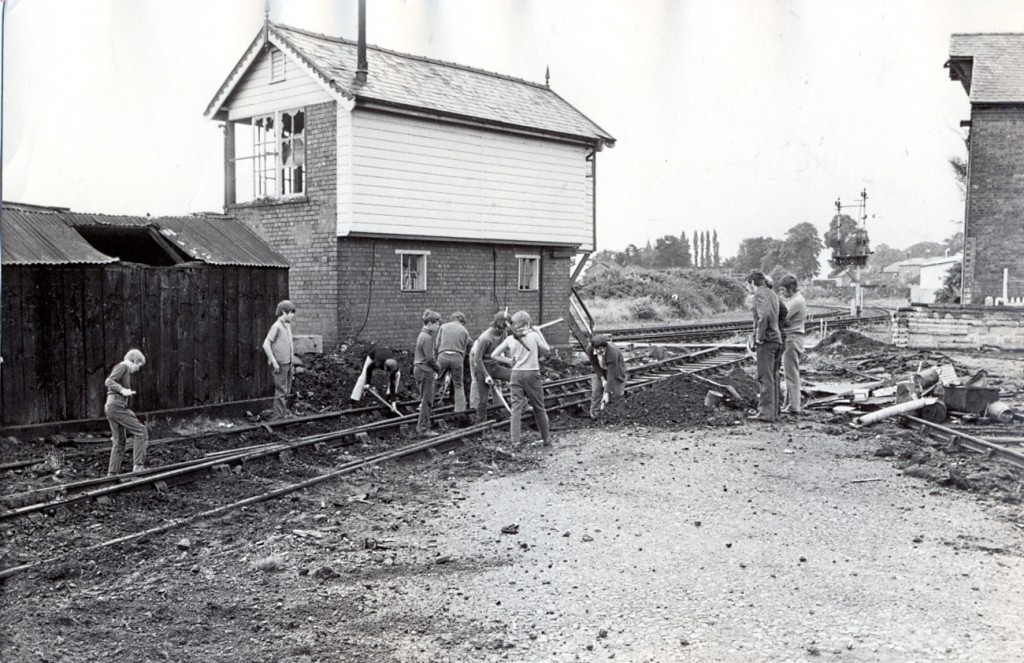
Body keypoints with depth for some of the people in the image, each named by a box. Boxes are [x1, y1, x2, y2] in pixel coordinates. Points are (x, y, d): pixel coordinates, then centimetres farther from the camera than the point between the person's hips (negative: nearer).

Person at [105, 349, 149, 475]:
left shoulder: (125, 371, 24)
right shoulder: (123, 366, -4)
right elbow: (109, 382, -18)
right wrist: (123, 390, -32)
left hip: (111, 408, 10)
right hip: (117, 406, -10)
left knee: (119, 442, 12)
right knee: (140, 431, -11)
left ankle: (112, 474, 11)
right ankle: (138, 466, -17)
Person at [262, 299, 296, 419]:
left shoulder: (288, 325, 12)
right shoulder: (276, 326, -12)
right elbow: (266, 345, -16)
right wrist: (274, 362, -17)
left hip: (288, 363, 8)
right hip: (280, 364, -8)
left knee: (286, 391, 13)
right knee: (281, 391, -6)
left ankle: (284, 414, 21)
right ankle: (279, 417, -1)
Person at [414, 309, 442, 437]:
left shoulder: (422, 335, 15)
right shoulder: (427, 337, -17)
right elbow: (429, 359, -20)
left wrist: (436, 368, 15)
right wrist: (438, 369, -6)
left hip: (419, 369, 10)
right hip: (425, 371, -10)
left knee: (425, 400, 16)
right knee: (426, 401, -5)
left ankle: (421, 426, 21)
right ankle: (424, 429, -2)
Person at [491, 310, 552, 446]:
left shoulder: (510, 339, 3)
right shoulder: (534, 336, -4)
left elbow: (494, 355, 6)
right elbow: (547, 350, 10)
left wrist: (509, 361, 8)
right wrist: (539, 333, 12)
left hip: (516, 374, 2)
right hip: (532, 374, -2)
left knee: (516, 408, 1)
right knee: (539, 408, 10)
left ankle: (515, 441, -6)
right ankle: (546, 439, 22)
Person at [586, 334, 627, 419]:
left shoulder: (612, 352, -42)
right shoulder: (590, 348, -30)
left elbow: (611, 375, -39)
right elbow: (594, 364, -13)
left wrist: (607, 393, -38)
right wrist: (602, 379, -19)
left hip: (614, 369, -3)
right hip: (600, 371, 3)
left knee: (617, 394, -3)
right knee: (596, 390, -13)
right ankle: (594, 416, -1)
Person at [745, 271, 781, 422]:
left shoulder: (760, 294, -11)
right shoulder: (772, 294, 18)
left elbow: (764, 316, -26)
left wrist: (759, 338, -18)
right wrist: (753, 337, 17)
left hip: (766, 341, -9)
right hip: (775, 339, 9)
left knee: (765, 377, -7)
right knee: (770, 377, 14)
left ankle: (766, 413, -6)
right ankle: (771, 409, 20)